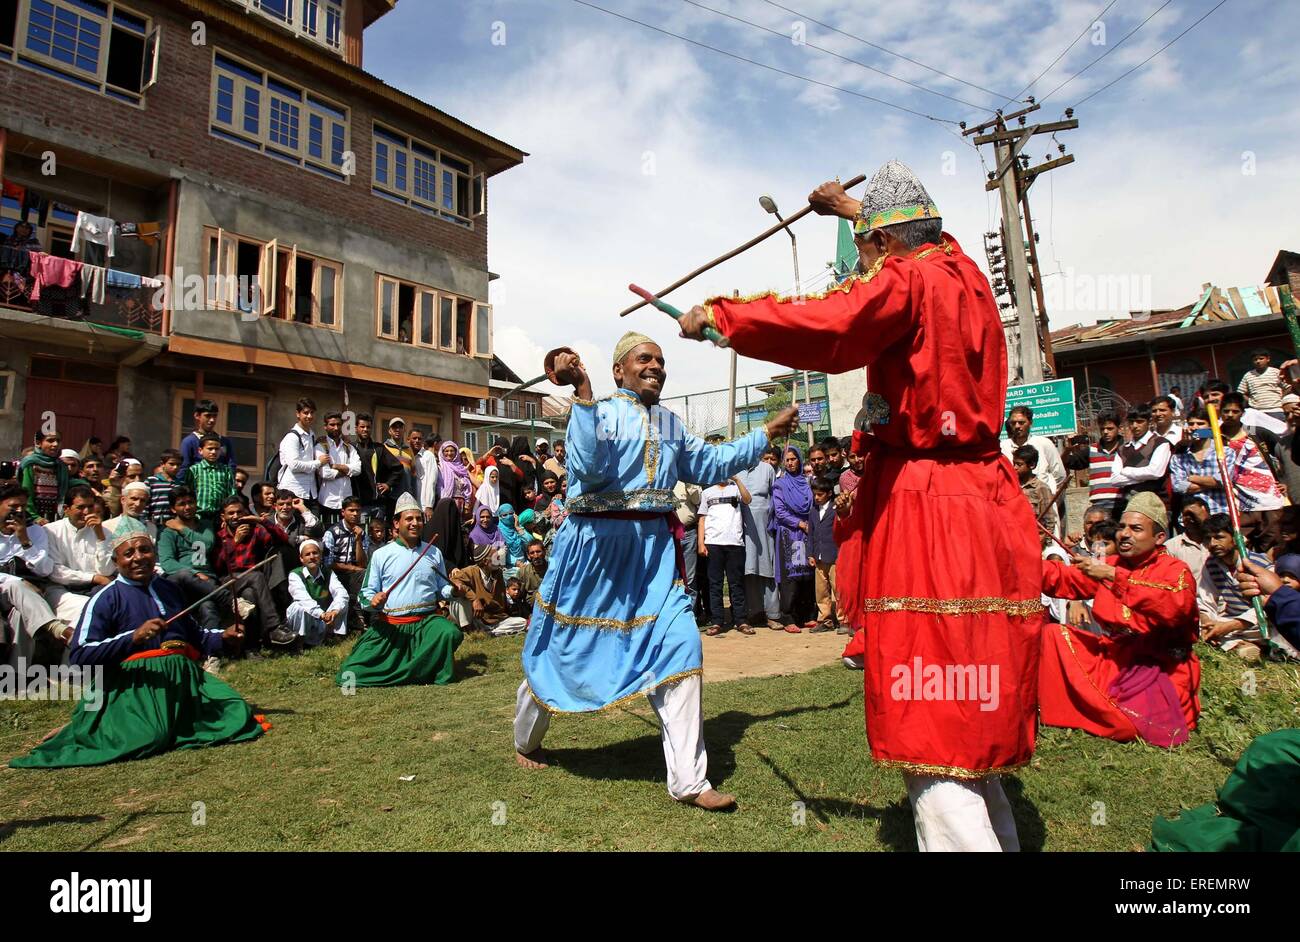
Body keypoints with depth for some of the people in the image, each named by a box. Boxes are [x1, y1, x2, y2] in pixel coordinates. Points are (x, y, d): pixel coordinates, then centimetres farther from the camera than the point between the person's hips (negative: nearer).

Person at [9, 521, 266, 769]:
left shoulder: (168, 589, 19)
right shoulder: (106, 598, 0)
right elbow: (79, 656, -10)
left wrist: (223, 638, 13)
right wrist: (133, 638, -21)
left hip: (184, 676, 5)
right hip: (134, 683, -5)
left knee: (238, 716, -13)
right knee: (148, 737, -31)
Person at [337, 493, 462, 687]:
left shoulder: (433, 552, 11)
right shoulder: (380, 555, 4)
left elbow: (442, 589, 18)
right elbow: (366, 592, 6)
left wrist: (453, 590, -4)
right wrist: (373, 600, -16)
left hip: (426, 621, 0)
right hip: (388, 624, 0)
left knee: (449, 632, -34)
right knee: (350, 675, -11)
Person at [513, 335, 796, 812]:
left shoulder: (670, 423, 15)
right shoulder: (597, 410, -4)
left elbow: (709, 464, 22)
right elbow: (589, 467, -22)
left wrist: (768, 432, 23)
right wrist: (582, 391, -26)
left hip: (654, 547, 5)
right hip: (595, 543, -4)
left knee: (679, 646, -7)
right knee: (563, 649, 10)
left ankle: (688, 779, 3)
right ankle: (526, 741, 38)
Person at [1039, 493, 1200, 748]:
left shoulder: (1175, 570, -7)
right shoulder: (1109, 565, 11)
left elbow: (1173, 607, -30)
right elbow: (1063, 578, 3)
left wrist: (1113, 576, -33)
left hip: (1158, 669, -5)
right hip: (1112, 658, 6)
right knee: (1053, 635, -9)